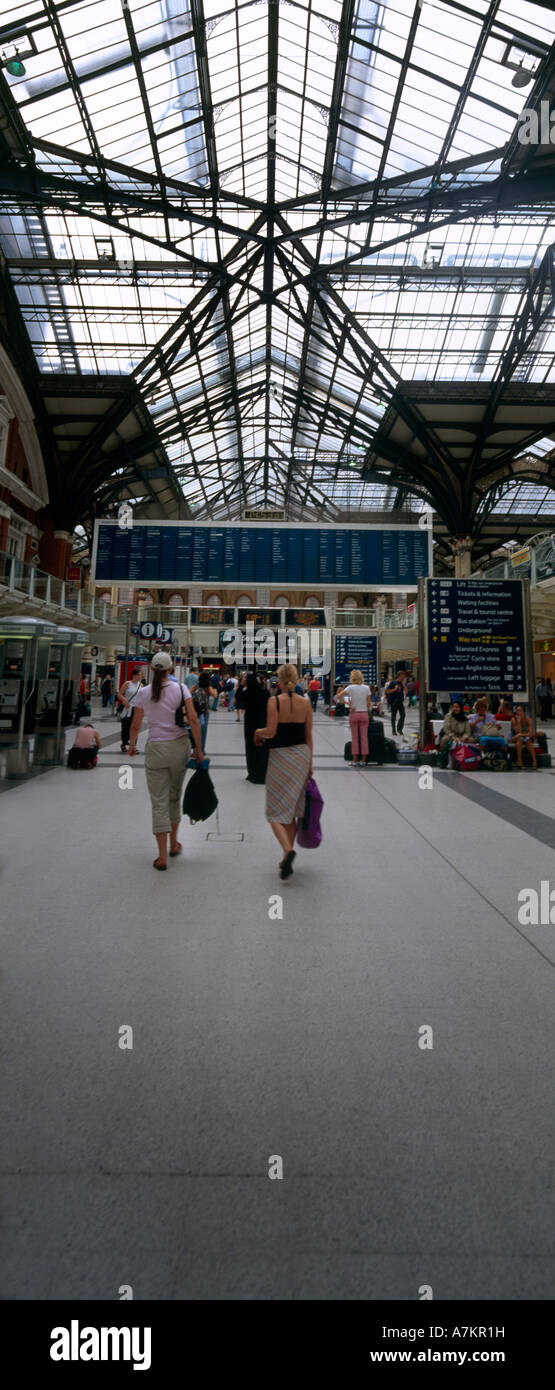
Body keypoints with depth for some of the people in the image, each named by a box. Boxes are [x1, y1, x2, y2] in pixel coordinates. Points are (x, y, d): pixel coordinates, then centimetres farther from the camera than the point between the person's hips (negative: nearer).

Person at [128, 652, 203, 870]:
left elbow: (135, 725, 3)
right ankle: (173, 844, 32)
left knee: (159, 801, 3)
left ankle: (162, 856, 2)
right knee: (175, 795, 19)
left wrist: (132, 746, 21)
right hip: (179, 746, 1)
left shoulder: (143, 693, -3)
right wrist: (198, 749, -1)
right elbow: (194, 720, -9)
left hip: (156, 749, -1)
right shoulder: (180, 689, -4)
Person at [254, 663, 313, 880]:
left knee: (275, 811, 5)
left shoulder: (274, 701, -10)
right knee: (291, 810, 15)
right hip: (301, 755, 4)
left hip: (280, 756, -4)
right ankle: (287, 860, 19)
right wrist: (309, 763, 13)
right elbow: (309, 736, 6)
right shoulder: (305, 703, 2)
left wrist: (258, 732, 5)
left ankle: (288, 849, -20)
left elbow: (271, 732, -17)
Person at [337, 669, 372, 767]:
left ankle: (355, 760, 7)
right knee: (364, 737, 5)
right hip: (364, 714, 1)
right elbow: (369, 704, -3)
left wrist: (349, 705, -11)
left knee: (354, 737, 5)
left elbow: (339, 696, -16)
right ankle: (364, 760, 8)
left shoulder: (350, 687, -5)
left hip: (353, 714, -1)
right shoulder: (366, 688, -1)